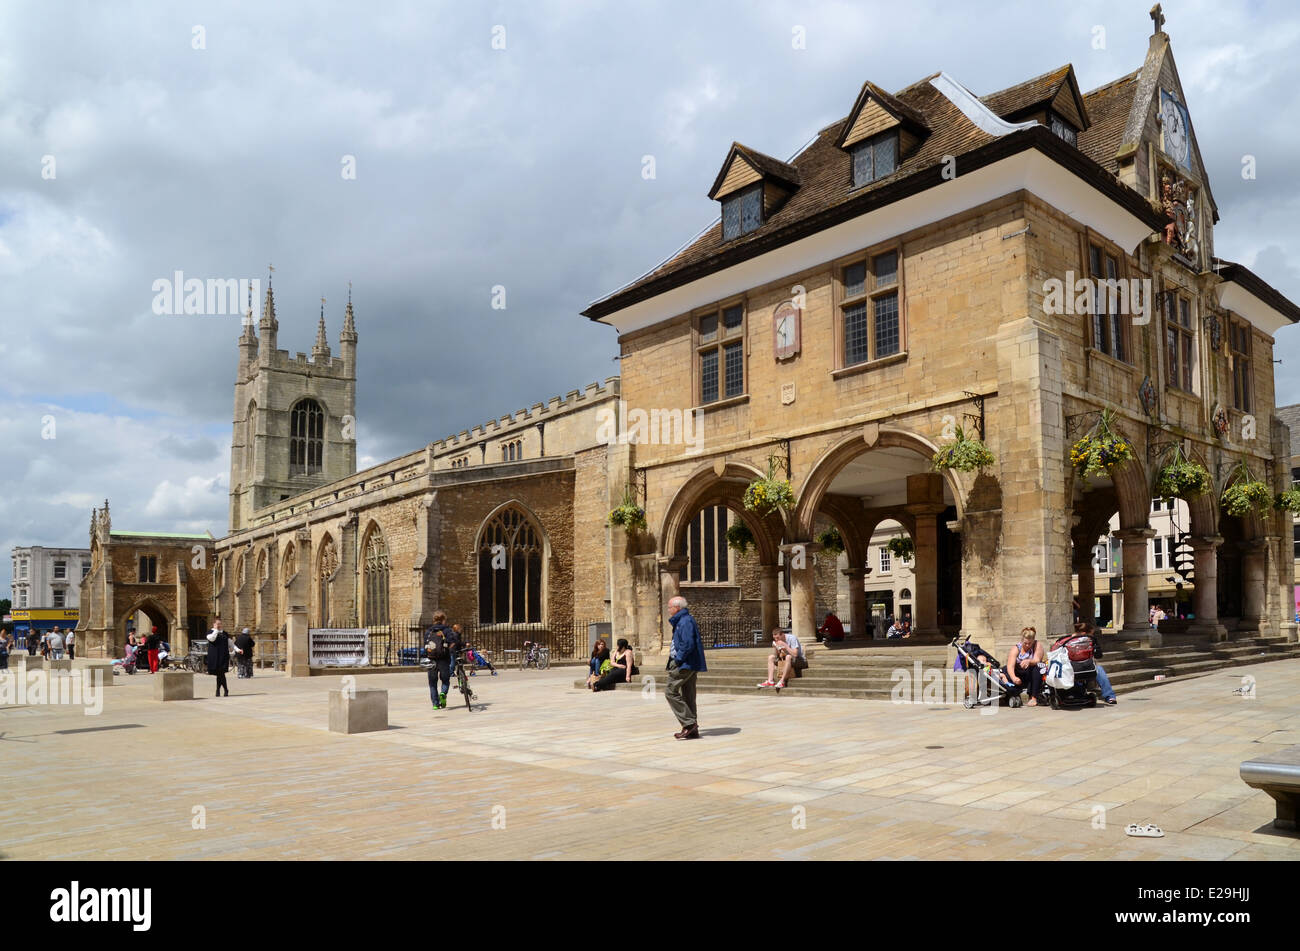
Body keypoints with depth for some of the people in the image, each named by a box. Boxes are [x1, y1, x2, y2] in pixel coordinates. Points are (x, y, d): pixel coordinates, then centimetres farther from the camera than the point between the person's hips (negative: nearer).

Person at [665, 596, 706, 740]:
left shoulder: (685, 621, -15)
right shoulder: (681, 620, 18)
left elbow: (688, 645, -25)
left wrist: (677, 660, -17)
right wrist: (673, 652, 13)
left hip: (685, 664, -11)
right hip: (689, 665, 11)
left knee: (670, 691, -10)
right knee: (688, 696, 12)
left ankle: (689, 722, -10)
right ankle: (692, 730, 16)